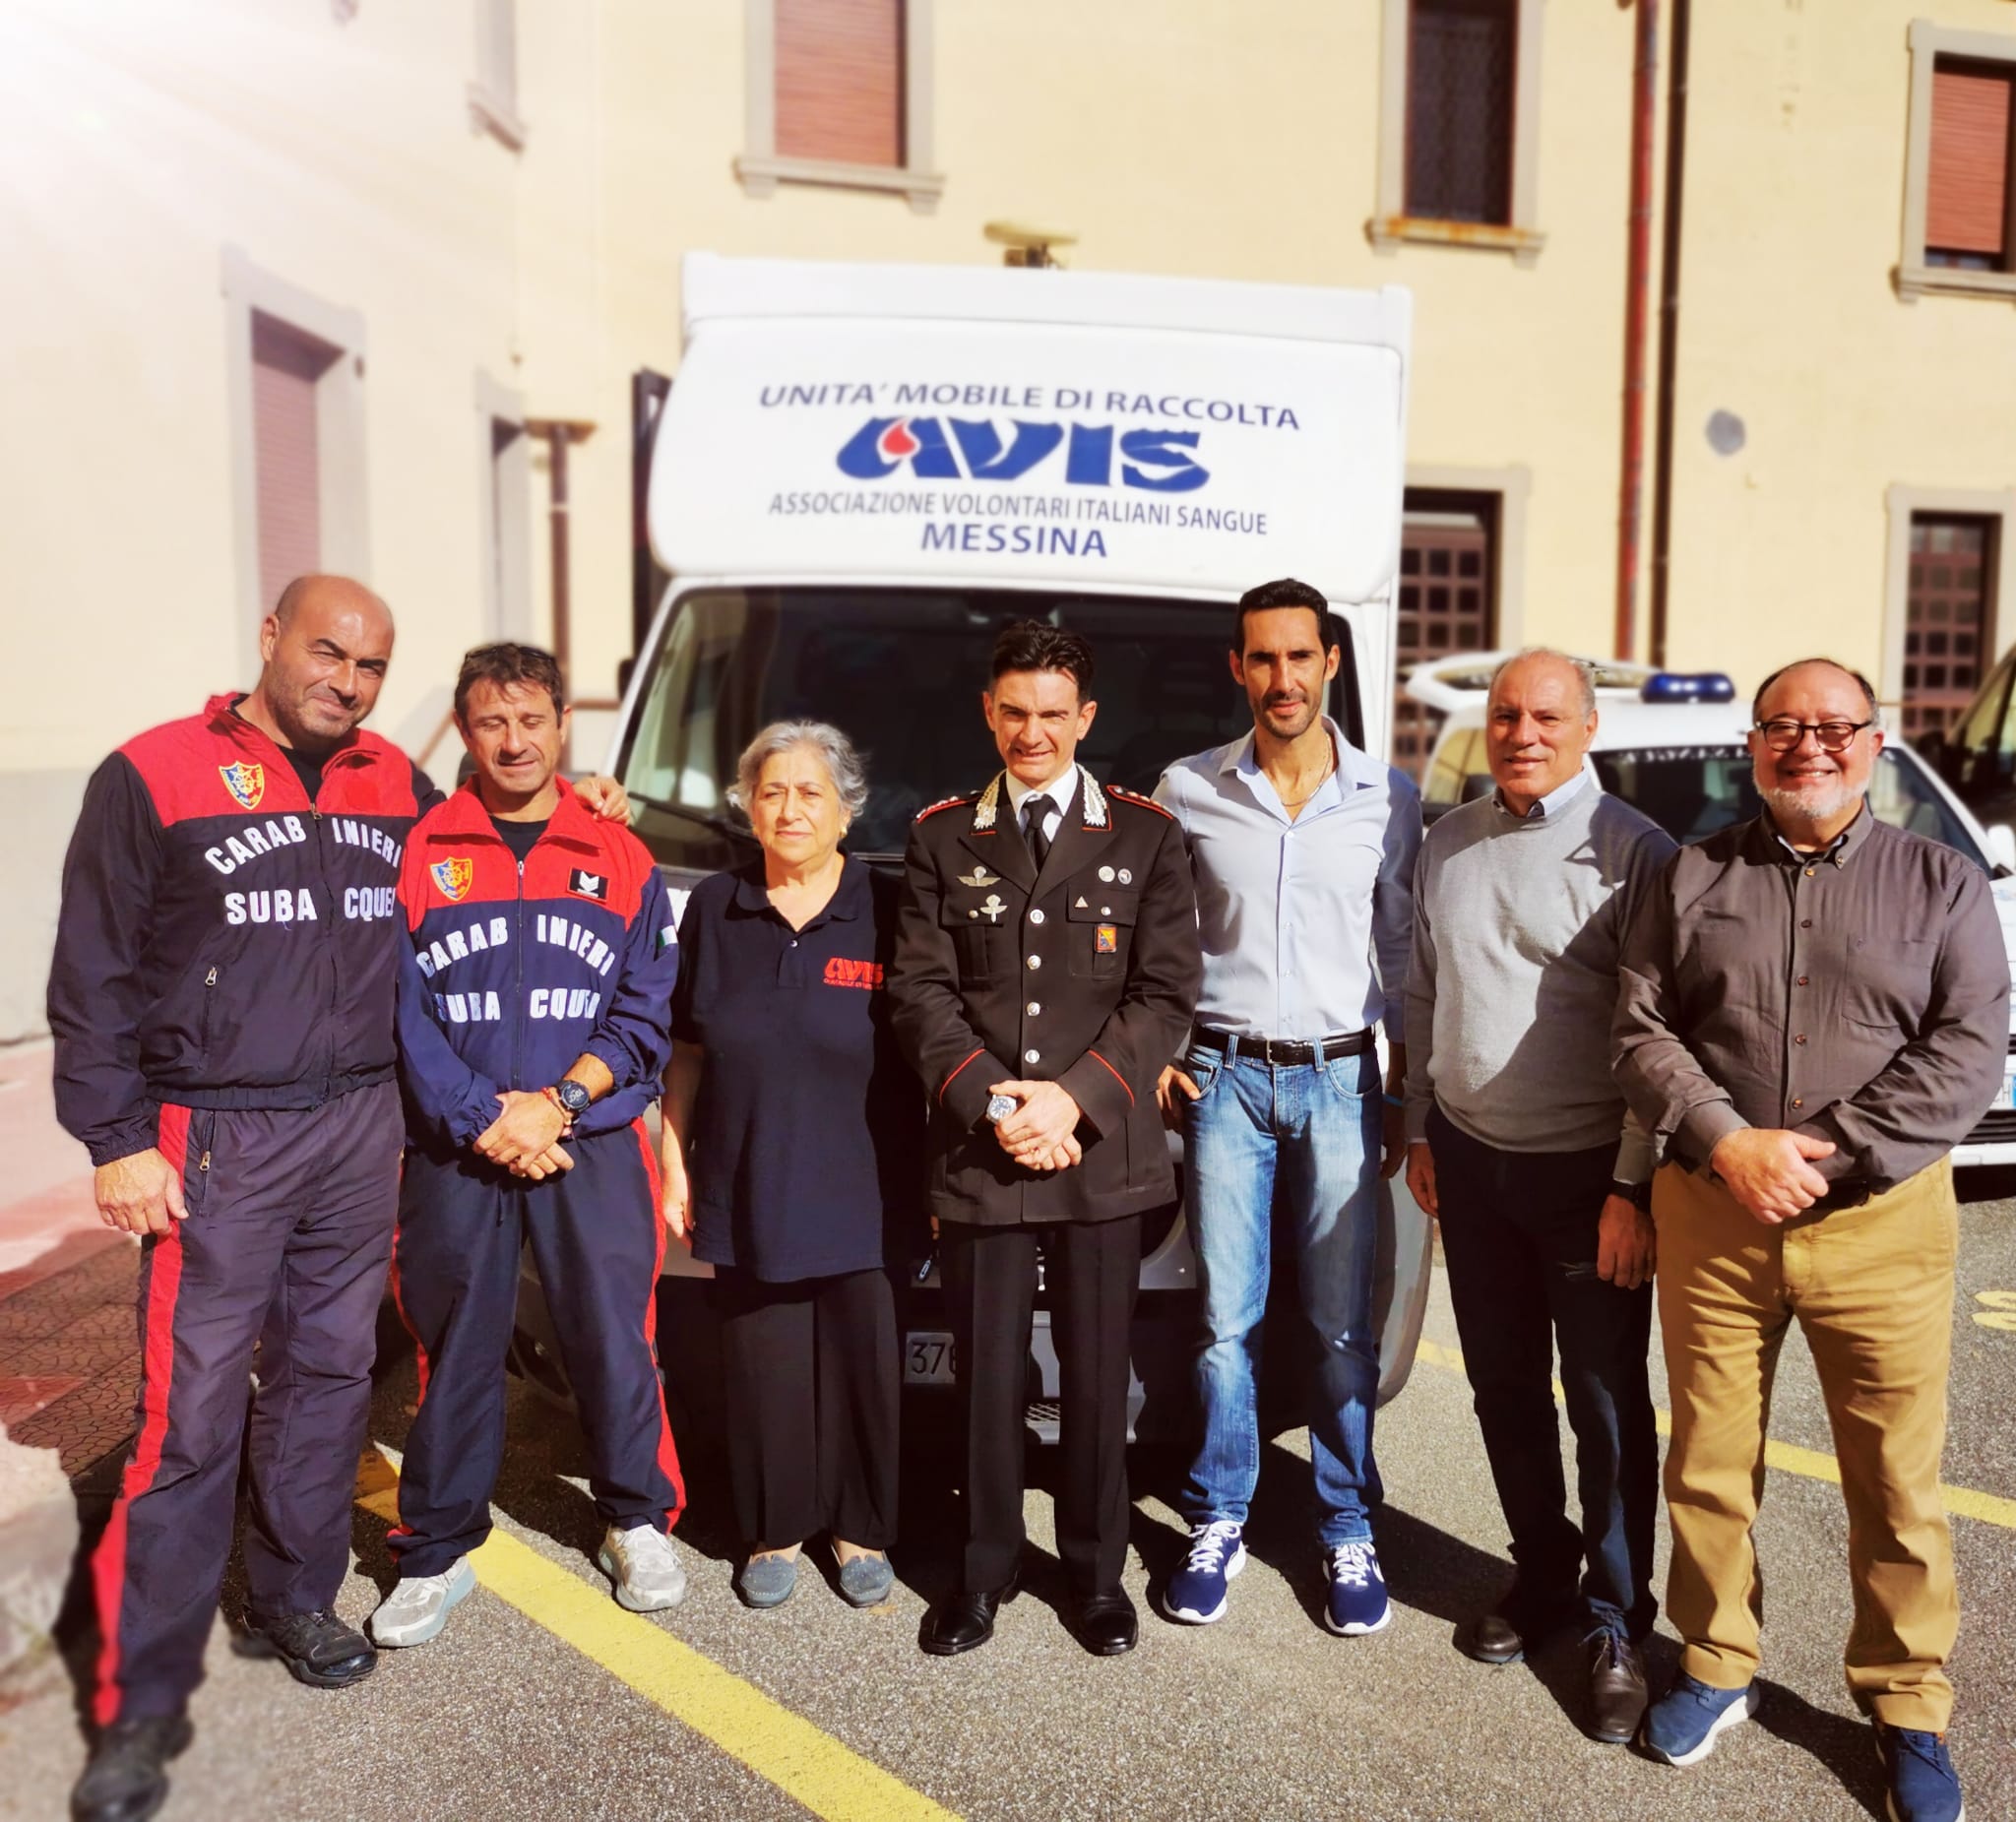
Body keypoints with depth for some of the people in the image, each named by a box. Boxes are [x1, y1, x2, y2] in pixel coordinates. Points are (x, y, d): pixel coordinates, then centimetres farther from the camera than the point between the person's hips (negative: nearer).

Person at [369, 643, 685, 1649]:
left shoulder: (619, 858, 6)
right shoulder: (417, 853, 2)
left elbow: (646, 1015, 2)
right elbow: (399, 1011, -2)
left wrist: (560, 1100, -11)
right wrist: (486, 1118, -12)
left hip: (594, 1146, 1)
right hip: (455, 1153, 0)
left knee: (614, 1340, 5)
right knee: (455, 1352, 8)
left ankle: (637, 1523, 27)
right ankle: (438, 1552, 26)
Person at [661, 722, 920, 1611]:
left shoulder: (886, 910, -3)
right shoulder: (715, 907, 5)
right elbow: (686, 1048, 10)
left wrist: (931, 1171, -2)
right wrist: (676, 1162, 7)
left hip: (860, 1191, -1)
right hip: (747, 1189, 2)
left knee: (861, 1362, 7)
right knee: (763, 1363, 7)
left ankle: (861, 1529, 27)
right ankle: (774, 1531, 27)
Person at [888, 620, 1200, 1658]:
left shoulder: (1145, 835, 5)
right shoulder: (942, 838, 8)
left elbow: (1166, 991, 0)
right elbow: (919, 990, 2)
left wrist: (1075, 1097, -11)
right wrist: (992, 1105, -10)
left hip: (1102, 1154, 0)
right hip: (974, 1152, 1)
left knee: (1096, 1372, 9)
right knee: (986, 1369, 8)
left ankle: (1096, 1566, 28)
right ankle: (987, 1565, 27)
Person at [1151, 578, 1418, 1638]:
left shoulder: (1390, 799, 3)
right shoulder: (1188, 792, 2)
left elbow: (1403, 956, 8)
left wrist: (1404, 1096, 6)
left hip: (1339, 1081, 0)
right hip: (1222, 1076, 0)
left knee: (1341, 1325, 5)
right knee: (1226, 1318, 4)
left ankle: (1347, 1531, 22)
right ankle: (1219, 1521, 21)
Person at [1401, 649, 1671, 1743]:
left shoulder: (1632, 851, -10)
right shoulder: (1447, 846, 8)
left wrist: (1632, 1188, -14)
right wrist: (1420, 1131, 13)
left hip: (1586, 1171, -5)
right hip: (1471, 1159, 5)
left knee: (1606, 1406, 5)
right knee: (1504, 1388, 15)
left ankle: (1617, 1630, 21)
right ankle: (1542, 1579, 34)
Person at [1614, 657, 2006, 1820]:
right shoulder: (1692, 877, 7)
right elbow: (1642, 1031, 1)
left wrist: (1831, 1154, -15)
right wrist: (1726, 1145, -14)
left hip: (1884, 1221, -1)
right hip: (1710, 1217, 1)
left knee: (1897, 1482, 7)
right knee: (1709, 1463, 11)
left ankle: (1910, 1707, 27)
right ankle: (1717, 1668, 30)